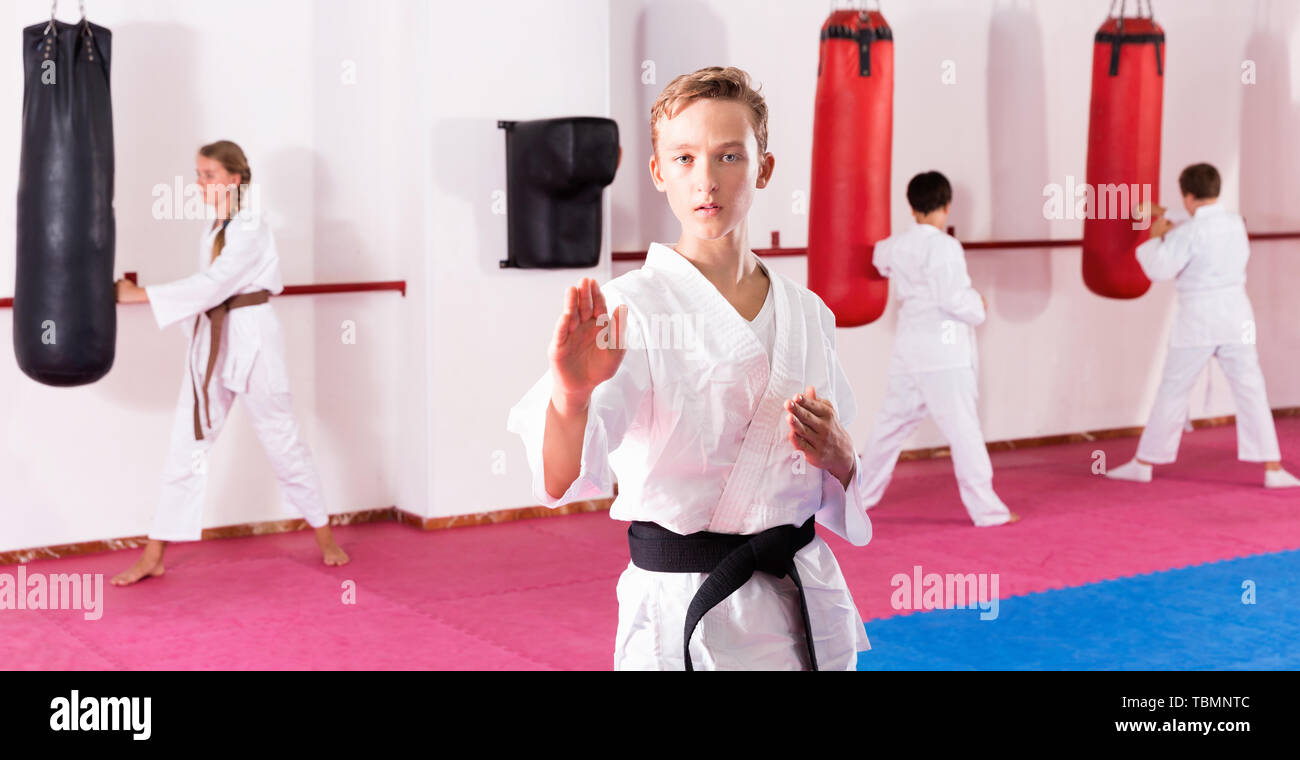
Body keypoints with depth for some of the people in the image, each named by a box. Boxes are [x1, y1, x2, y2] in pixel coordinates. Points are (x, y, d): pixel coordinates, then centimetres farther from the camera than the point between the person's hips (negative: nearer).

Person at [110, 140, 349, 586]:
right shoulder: (215, 230, 12)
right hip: (211, 341, 7)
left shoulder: (251, 228, -13)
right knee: (186, 445, 5)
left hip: (251, 339, -7)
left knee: (281, 440, 4)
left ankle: (326, 540, 21)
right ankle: (153, 558, 8)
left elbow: (212, 284, -22)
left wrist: (139, 294, -24)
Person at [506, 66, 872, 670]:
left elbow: (831, 501, 13)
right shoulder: (631, 307, -12)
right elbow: (562, 476, -28)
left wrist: (838, 457, -9)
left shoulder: (806, 314, 5)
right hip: (683, 614, -5)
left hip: (806, 607, 5)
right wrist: (572, 395, -49)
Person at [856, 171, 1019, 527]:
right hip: (943, 351, -7)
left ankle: (862, 492, 27)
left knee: (892, 421, 18)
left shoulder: (895, 245, 9)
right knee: (963, 429, -4)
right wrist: (978, 305, 1)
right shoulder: (943, 247, -14)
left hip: (907, 349, 7)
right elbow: (954, 299, -19)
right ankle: (986, 508, -2)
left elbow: (881, 258, 33)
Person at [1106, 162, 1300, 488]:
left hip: (1198, 318, -4)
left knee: (1172, 391, 5)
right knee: (1250, 390, 5)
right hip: (1236, 314, 4)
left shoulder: (1190, 232, -13)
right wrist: (1171, 231, 23)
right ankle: (1272, 468, 1)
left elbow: (1159, 269, -17)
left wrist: (1156, 237, -1)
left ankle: (1143, 464, 14)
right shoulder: (1236, 223, 6)